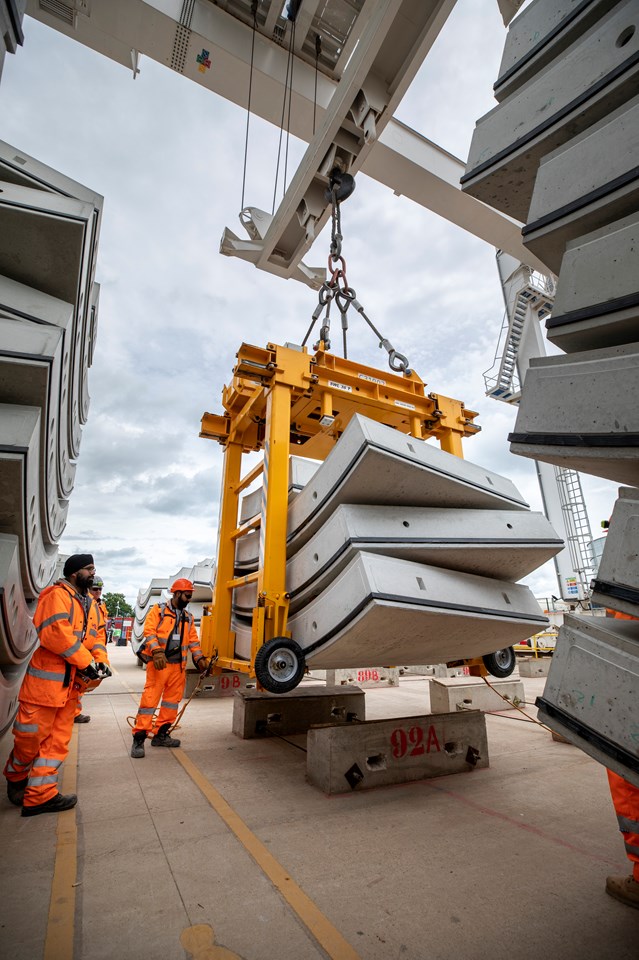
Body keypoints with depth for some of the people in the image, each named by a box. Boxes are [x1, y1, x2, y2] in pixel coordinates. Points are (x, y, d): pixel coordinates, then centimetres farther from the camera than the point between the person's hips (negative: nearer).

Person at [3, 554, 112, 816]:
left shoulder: (91, 604, 14)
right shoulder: (58, 595, -14)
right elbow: (56, 633, -25)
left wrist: (101, 661, -4)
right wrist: (86, 662, -21)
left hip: (71, 685, 8)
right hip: (45, 680, -8)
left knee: (57, 742, 11)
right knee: (32, 737, 6)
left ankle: (40, 795, 21)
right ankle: (16, 777, 34)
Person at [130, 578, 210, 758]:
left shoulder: (188, 618, 16)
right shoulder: (159, 610, -1)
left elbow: (193, 640, 17)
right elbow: (149, 631, -11)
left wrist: (200, 658, 7)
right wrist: (157, 651, -23)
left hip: (178, 665, 6)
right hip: (158, 663, -6)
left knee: (172, 699, 10)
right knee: (150, 698, -6)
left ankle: (160, 734, 22)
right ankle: (139, 738, 2)